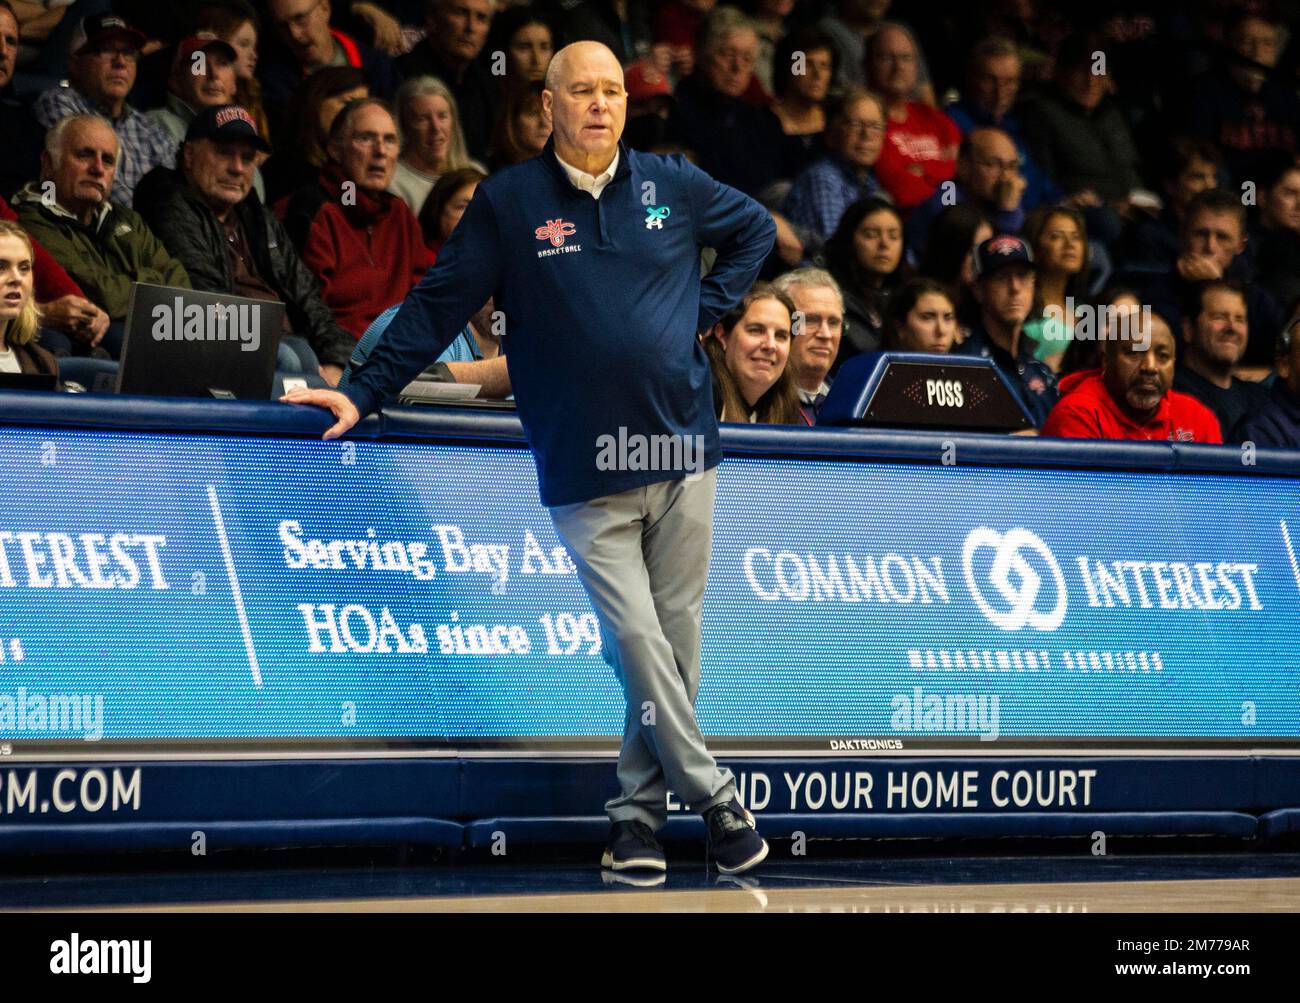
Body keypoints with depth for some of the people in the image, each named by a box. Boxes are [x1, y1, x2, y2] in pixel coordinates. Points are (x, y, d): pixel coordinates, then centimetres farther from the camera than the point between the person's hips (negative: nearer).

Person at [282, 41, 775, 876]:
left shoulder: (673, 186, 7)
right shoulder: (508, 203, 0)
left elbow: (757, 229, 24)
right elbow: (439, 305, 2)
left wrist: (710, 306, 10)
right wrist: (365, 394, -3)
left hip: (682, 453, 3)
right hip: (585, 474, -3)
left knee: (677, 636, 4)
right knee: (637, 641, -9)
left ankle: (641, 809, 14)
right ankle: (715, 797, -1)